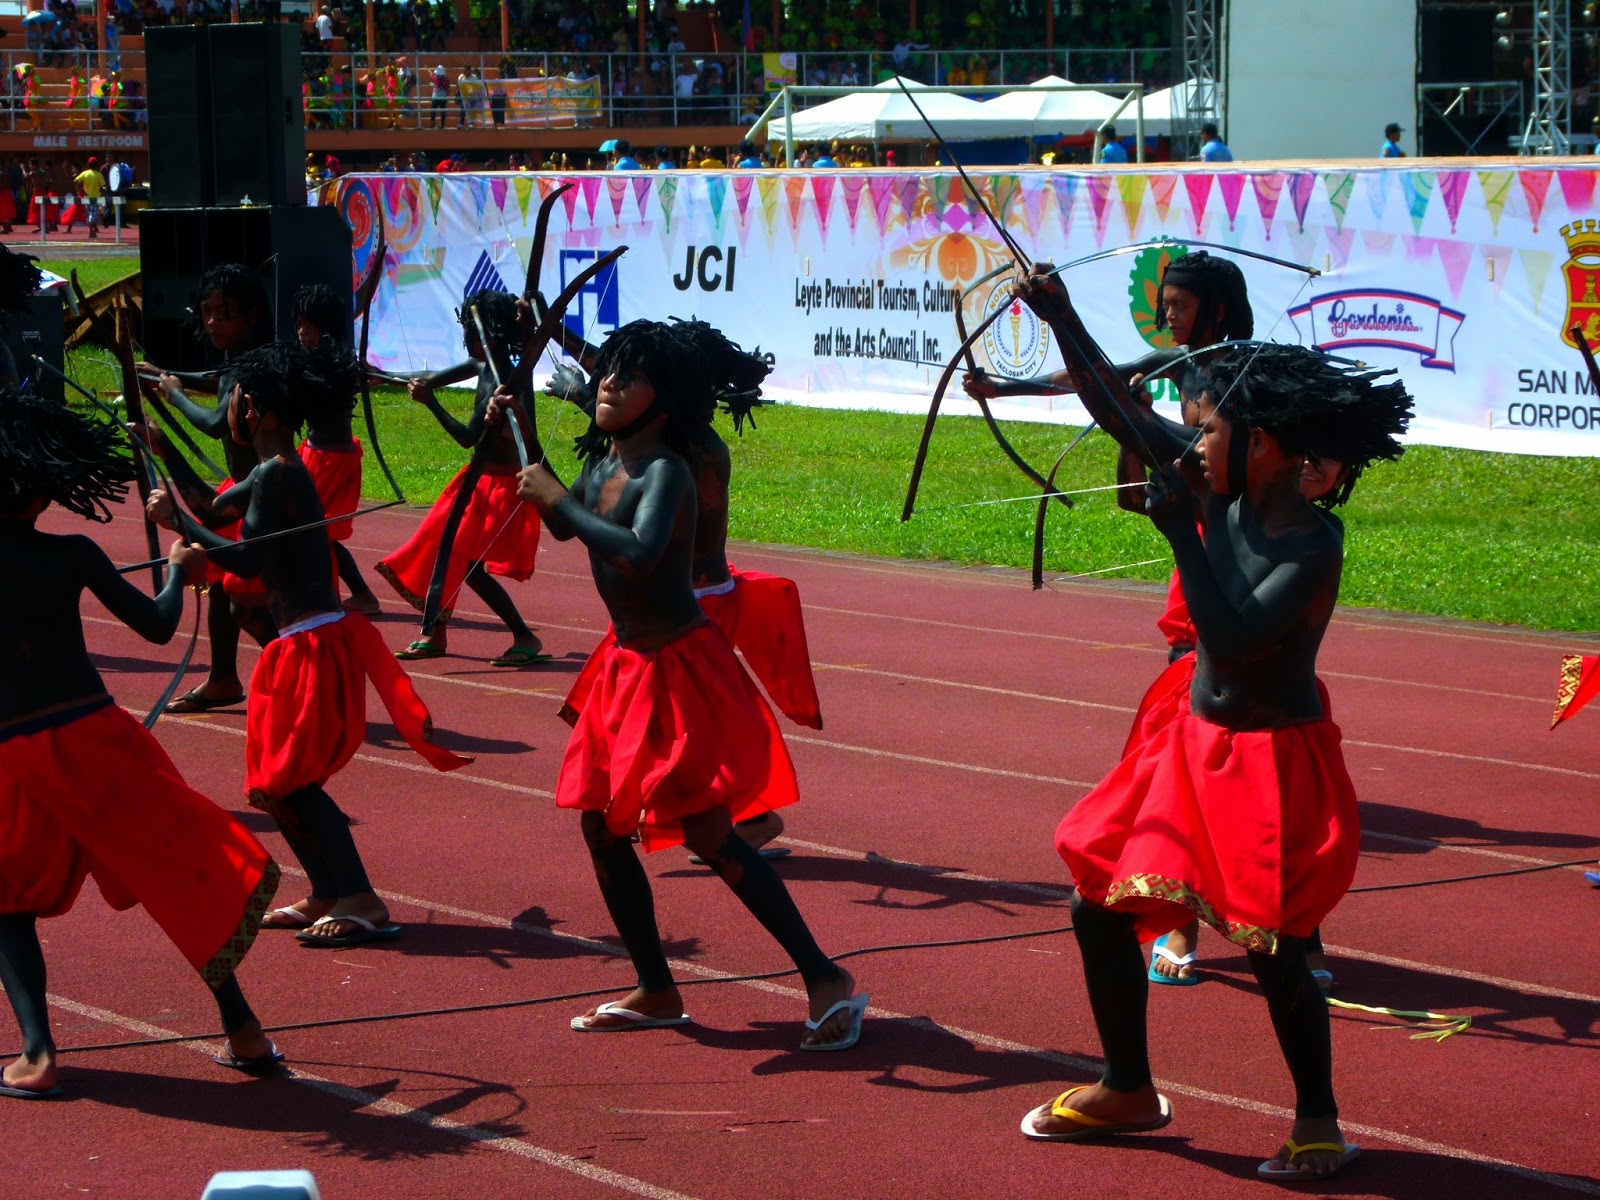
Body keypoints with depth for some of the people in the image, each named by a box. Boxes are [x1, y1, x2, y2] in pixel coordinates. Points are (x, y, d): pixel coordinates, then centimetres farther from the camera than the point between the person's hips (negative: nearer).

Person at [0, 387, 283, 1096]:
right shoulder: (70, 556, -1)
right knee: (184, 871, 12)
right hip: (92, 738, 0)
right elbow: (157, 626, 4)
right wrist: (179, 572, 22)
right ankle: (242, 1030, 13)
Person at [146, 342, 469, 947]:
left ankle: (362, 903, -13)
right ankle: (327, 895, 19)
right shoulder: (280, 471, 15)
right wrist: (161, 450, 33)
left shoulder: (276, 475, -15)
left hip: (315, 646, -10)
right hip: (302, 645, 10)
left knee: (290, 780, -11)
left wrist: (176, 521, -16)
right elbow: (214, 505, 31)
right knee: (276, 782, 14)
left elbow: (248, 560, -22)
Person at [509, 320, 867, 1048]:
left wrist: (559, 498, -29)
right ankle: (656, 992, 22)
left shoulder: (665, 471, -19)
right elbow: (562, 528, 27)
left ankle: (826, 980, -4)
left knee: (709, 836, -10)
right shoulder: (602, 468, 6)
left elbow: (640, 551, -38)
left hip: (679, 669, -9)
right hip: (628, 667, 9)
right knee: (601, 826, 10)